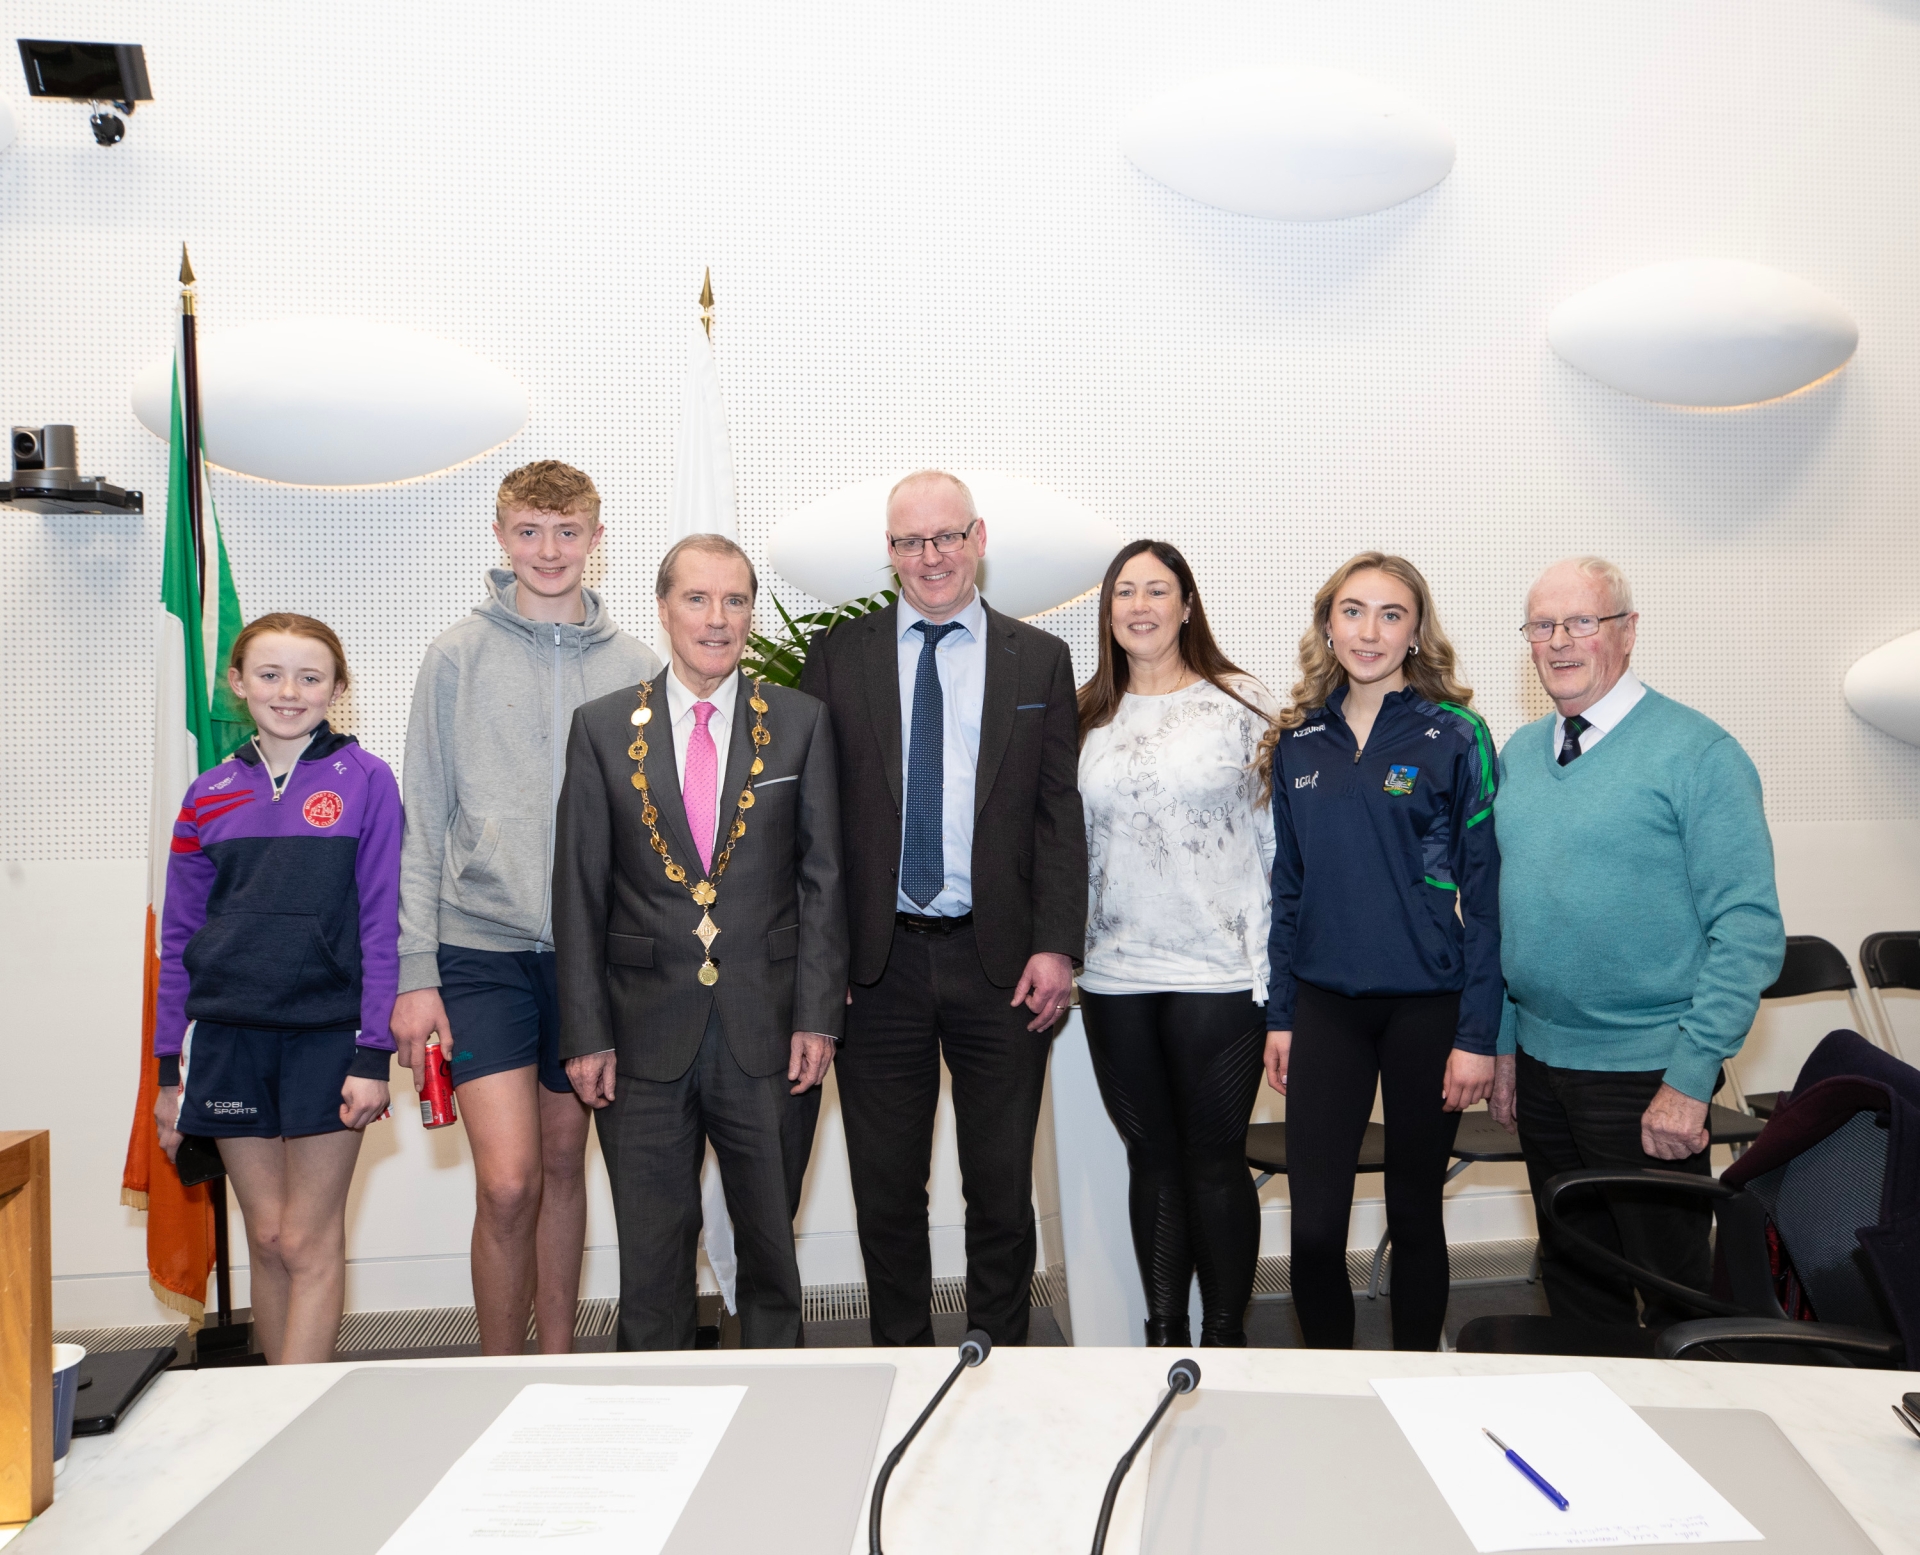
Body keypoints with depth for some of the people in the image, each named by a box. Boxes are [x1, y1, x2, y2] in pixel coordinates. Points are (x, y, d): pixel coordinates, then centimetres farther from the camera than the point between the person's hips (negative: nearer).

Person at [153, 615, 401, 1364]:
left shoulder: (365, 782, -3)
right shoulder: (210, 795, 8)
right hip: (229, 1035, 4)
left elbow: (382, 927, -5)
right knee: (267, 1237, 11)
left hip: (329, 1034, -3)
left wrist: (373, 1055, -10)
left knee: (308, 1242, 2)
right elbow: (180, 938, 11)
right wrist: (169, 1067, 10)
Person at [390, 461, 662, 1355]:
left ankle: (559, 1359, 30)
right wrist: (414, 973, -5)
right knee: (507, 1183, -7)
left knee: (564, 1163, 14)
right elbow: (422, 823, 0)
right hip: (481, 949, -2)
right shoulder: (459, 655, 0)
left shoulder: (634, 667, 5)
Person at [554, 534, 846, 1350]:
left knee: (771, 1245, 13)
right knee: (651, 1253, 10)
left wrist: (818, 1017, -5)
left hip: (769, 1035, 0)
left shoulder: (801, 722, 3)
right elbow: (579, 892, 2)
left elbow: (824, 878, 2)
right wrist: (585, 1036, -2)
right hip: (646, 1037, 0)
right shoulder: (602, 727, 3)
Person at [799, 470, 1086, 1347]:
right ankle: (902, 1355, 29)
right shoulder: (838, 658, 6)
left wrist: (1056, 946, -7)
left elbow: (1061, 813, 2)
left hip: (1002, 961, 0)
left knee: (1002, 1185, 10)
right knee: (885, 1185, 11)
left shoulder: (1040, 661, 6)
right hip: (876, 963, 1)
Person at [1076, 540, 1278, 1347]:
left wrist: (1277, 970, -6)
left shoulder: (1242, 706, 0)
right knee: (1153, 1161, 13)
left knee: (1216, 1161, 5)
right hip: (1115, 978, 3)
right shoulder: (1086, 718, 9)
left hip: (1219, 974, -3)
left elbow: (1280, 839, -2)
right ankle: (1163, 1334, 26)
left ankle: (1225, 1337, 21)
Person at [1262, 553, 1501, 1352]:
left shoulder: (1456, 738, -4)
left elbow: (1484, 890, -6)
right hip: (1325, 1005, 3)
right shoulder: (1297, 742, 7)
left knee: (1415, 1214, 11)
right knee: (1313, 1224, -1)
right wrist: (1279, 1015, 8)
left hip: (1427, 1006, -2)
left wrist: (1478, 1035, -9)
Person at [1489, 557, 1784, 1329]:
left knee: (1670, 1282, 8)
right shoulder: (1517, 754, 8)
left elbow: (1749, 929, -15)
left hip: (1646, 1072, -5)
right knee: (1574, 1280, 18)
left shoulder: (1698, 752, -11)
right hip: (1539, 1063, 6)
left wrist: (1690, 1078, -19)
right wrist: (1503, 1041, 11)